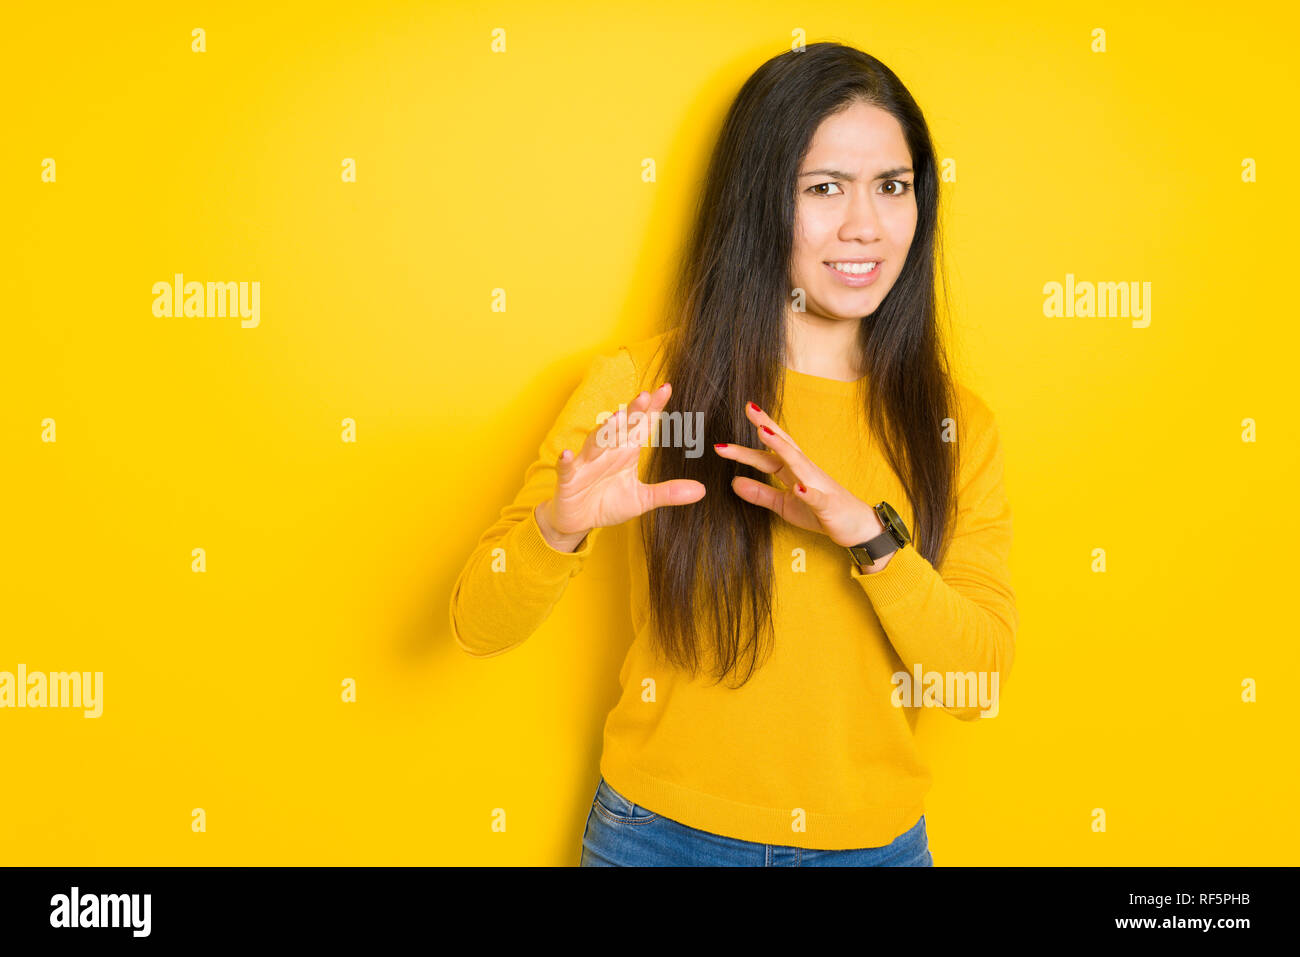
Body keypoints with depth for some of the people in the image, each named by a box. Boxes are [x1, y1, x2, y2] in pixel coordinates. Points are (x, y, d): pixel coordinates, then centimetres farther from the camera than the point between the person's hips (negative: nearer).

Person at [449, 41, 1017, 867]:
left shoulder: (956, 426, -3)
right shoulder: (640, 385, -11)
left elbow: (982, 675, -8)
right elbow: (479, 626, -12)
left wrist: (871, 535, -23)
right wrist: (560, 528, -32)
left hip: (875, 839, 2)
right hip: (663, 830, -1)